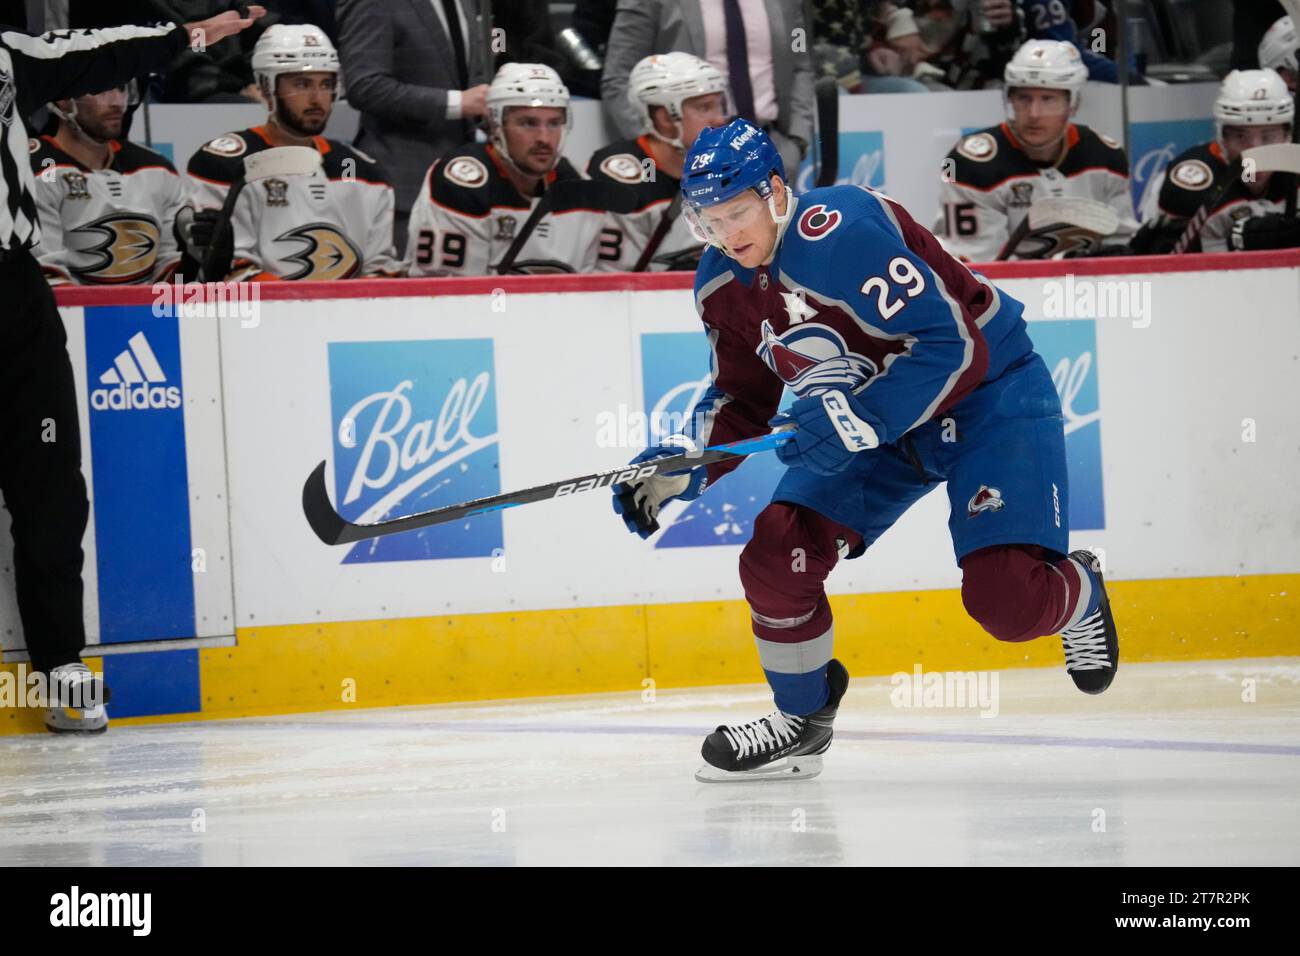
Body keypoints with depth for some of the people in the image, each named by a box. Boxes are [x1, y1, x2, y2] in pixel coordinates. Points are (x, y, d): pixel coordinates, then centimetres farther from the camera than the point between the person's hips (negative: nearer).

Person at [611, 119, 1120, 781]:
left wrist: (857, 420, -38)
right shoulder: (721, 286, -4)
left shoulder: (839, 230, -30)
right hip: (868, 415, 7)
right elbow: (741, 401, 10)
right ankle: (802, 722, 15)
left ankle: (1078, 596, 16)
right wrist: (680, 467, -7)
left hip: (987, 388, -7)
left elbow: (954, 347, -32)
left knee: (1005, 596, -21)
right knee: (775, 558, -8)